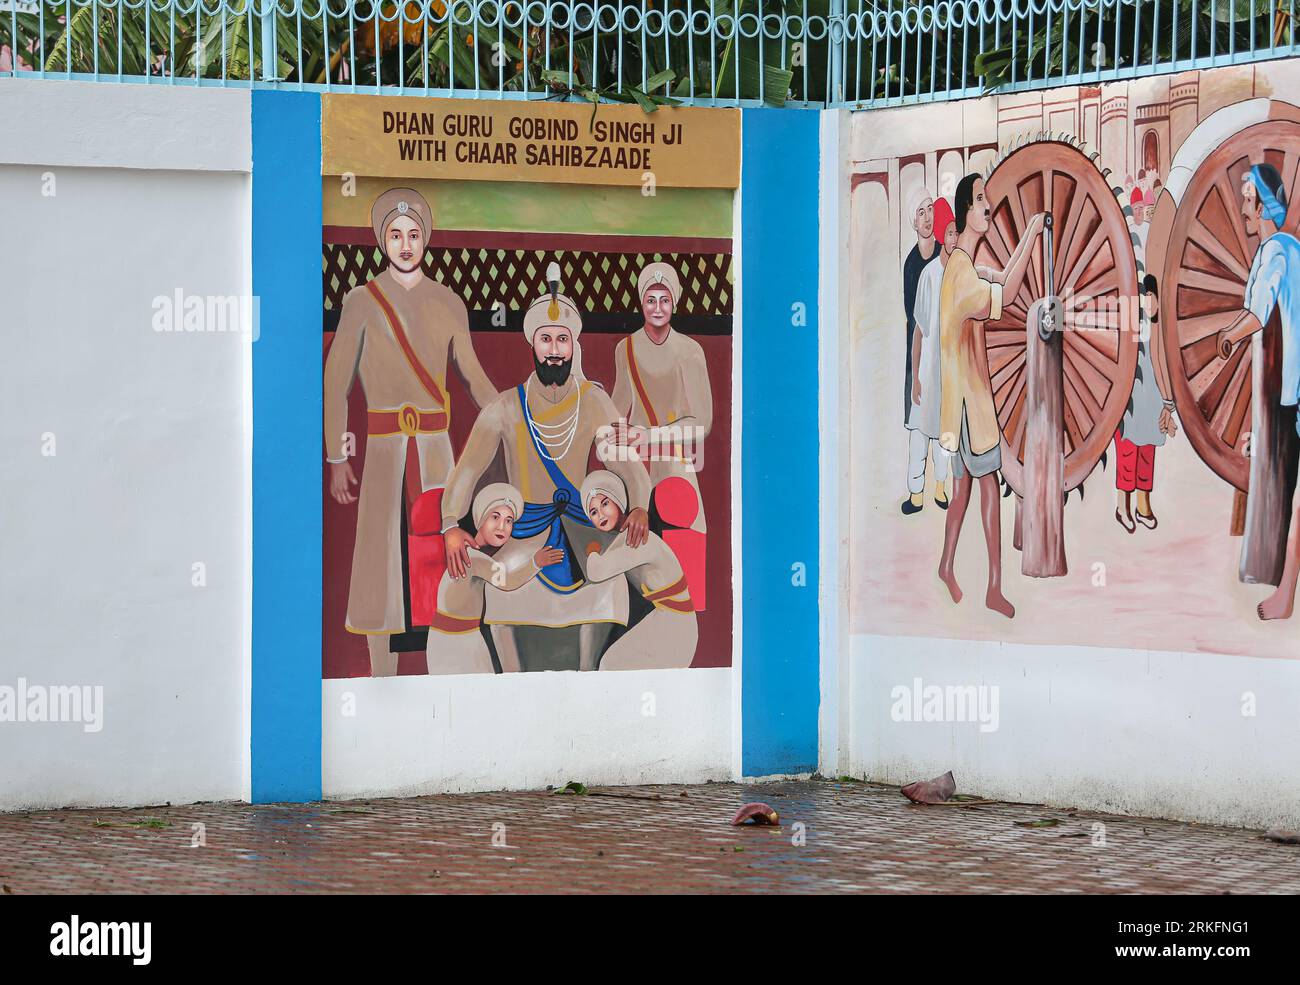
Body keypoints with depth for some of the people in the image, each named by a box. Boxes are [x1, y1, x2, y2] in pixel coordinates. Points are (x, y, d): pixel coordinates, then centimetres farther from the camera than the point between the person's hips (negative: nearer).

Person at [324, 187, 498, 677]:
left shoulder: (448, 303, 8)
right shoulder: (362, 302, -1)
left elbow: (472, 375, 17)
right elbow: (335, 384, 0)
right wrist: (337, 460, -4)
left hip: (436, 449, 3)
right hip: (384, 451, -3)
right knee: (383, 560, -1)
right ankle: (383, 685, 8)